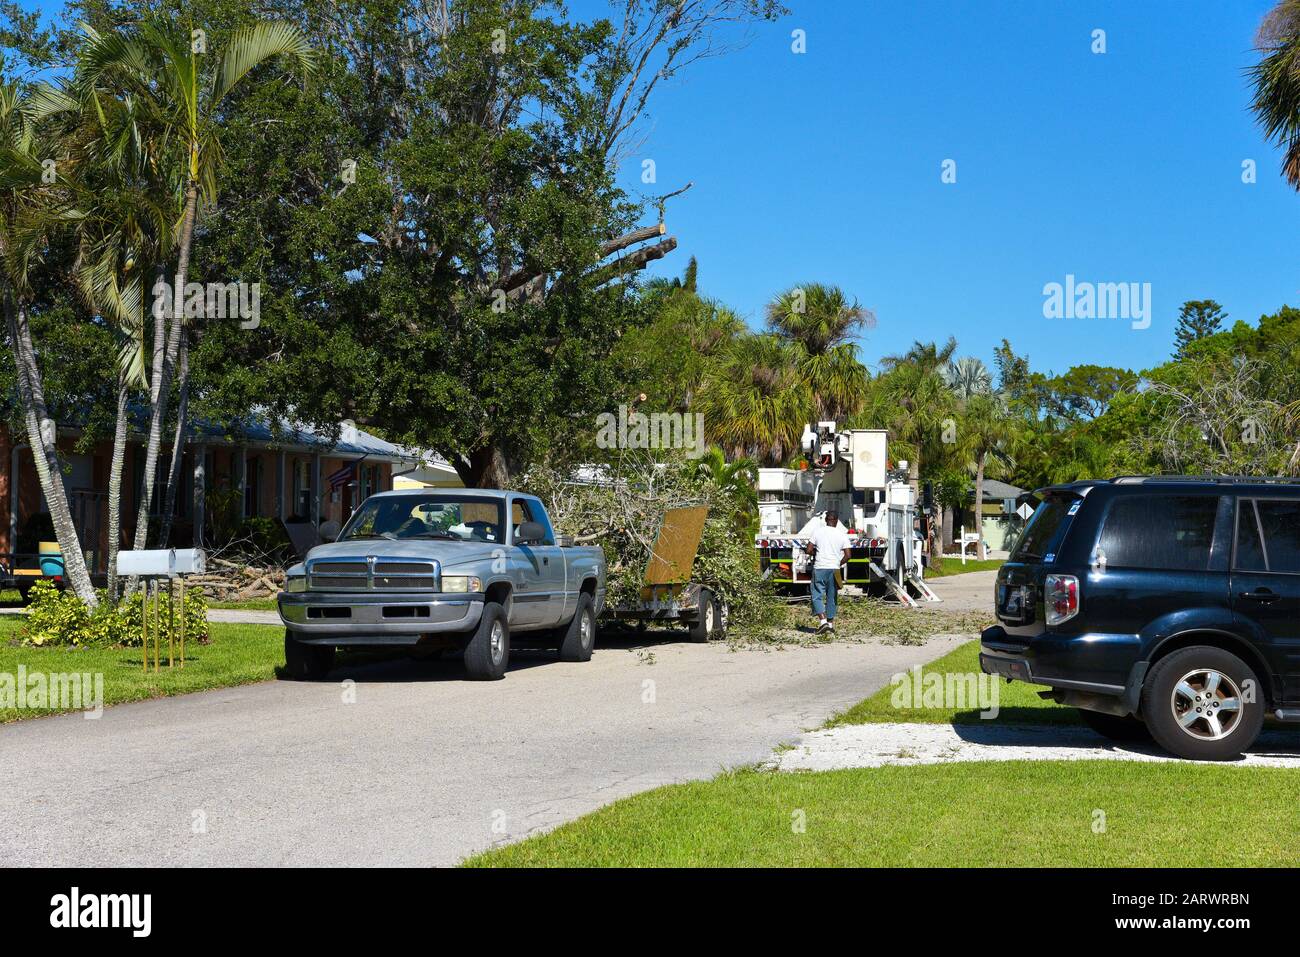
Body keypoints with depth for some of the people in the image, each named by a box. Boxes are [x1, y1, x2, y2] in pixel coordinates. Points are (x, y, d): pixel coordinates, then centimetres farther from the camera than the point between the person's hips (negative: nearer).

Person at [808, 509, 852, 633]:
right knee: (831, 597, 13)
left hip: (819, 568, -2)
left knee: (817, 596, 1)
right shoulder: (842, 535, 2)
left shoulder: (818, 532, -1)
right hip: (834, 569, 2)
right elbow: (847, 555, -2)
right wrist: (838, 563, 13)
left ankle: (823, 621, -15)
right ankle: (830, 623, 16)